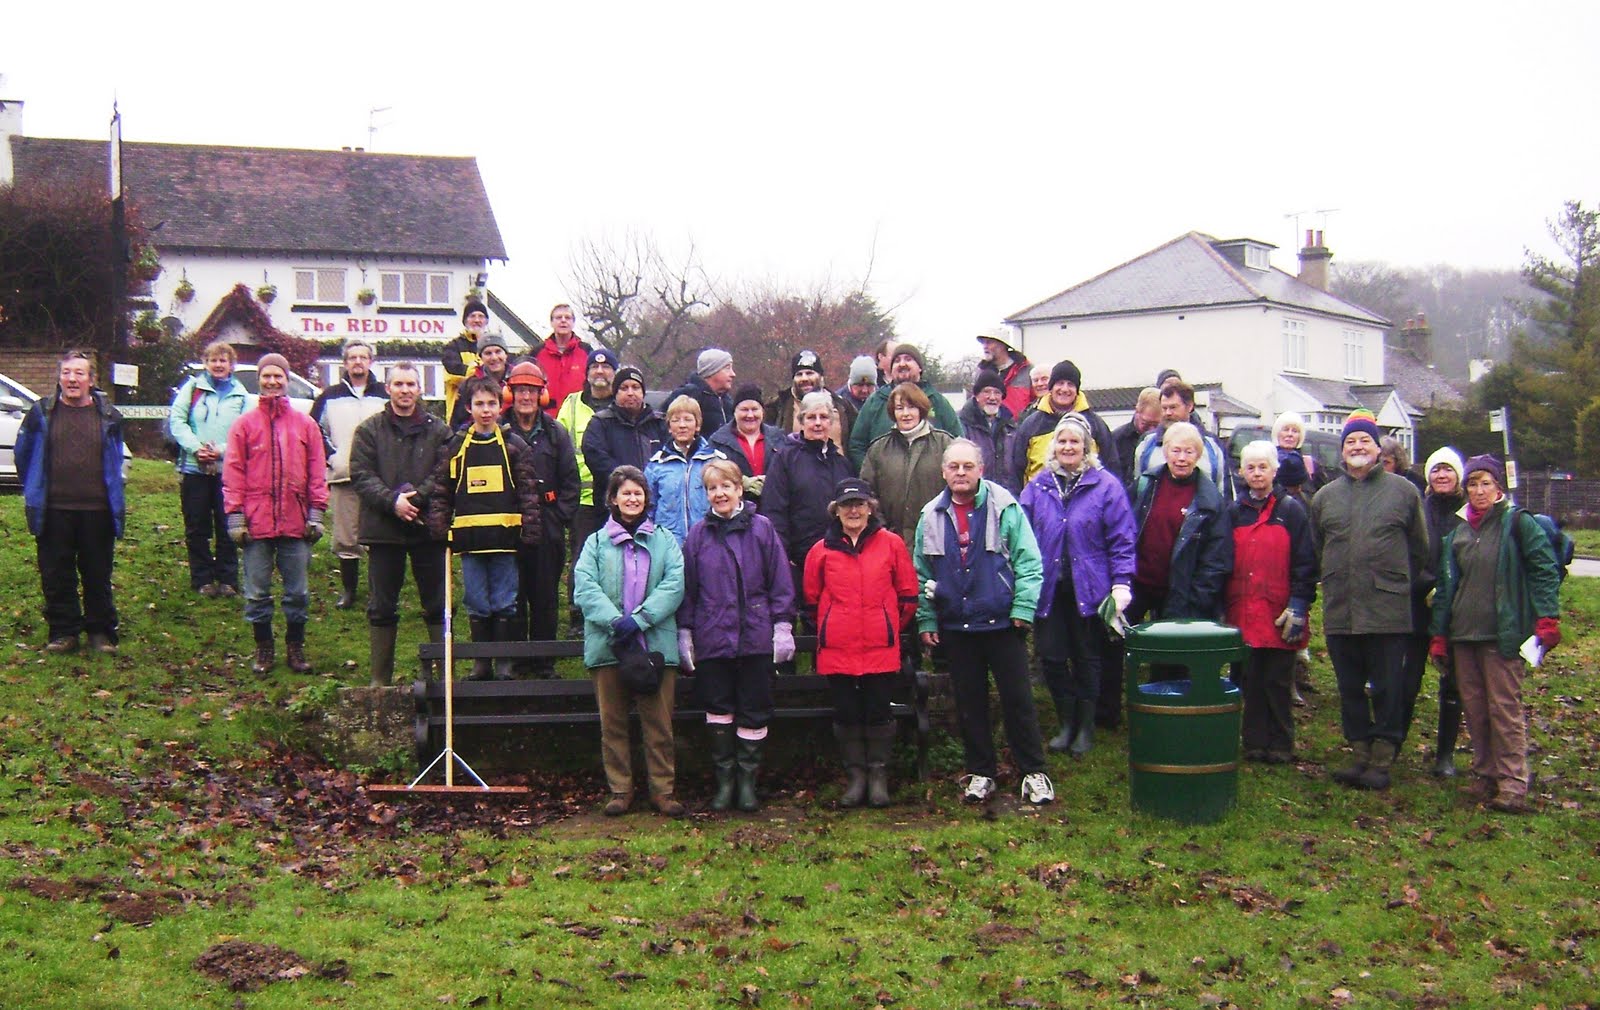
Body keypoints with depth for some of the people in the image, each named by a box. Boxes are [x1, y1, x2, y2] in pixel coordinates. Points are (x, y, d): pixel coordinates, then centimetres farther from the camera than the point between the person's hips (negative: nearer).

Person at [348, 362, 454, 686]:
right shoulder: (369, 430, 5)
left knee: (437, 604, 5)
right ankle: (380, 679, 13)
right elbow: (360, 475, -3)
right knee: (381, 607, 6)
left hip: (428, 527, 0)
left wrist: (416, 497, -17)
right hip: (382, 526, 0)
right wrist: (392, 501, -17)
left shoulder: (438, 431, 6)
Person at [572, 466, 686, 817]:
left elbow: (674, 585, -3)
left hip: (656, 644, 0)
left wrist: (638, 619, -16)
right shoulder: (596, 542, 9)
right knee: (612, 723, 6)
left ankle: (663, 789, 9)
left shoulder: (665, 541, 10)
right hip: (607, 645, 1)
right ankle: (620, 791, 15)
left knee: (659, 722, 1)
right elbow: (585, 586, -4)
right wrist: (615, 621, -19)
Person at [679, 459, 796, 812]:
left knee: (754, 712, 5)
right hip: (712, 637, 1)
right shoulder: (698, 534, 4)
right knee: (718, 709, 7)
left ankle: (747, 779, 16)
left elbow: (780, 582, 1)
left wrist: (783, 626, -3)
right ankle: (724, 779, 18)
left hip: (756, 636, -1)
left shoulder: (761, 528, 0)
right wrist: (685, 633, 5)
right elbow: (686, 588, 8)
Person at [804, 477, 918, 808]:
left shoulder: (891, 544, 1)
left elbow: (908, 595, 8)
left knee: (878, 713, 4)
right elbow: (812, 599, 14)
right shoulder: (822, 550, 3)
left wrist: (890, 628, 11)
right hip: (837, 650, 1)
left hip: (881, 647, -1)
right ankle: (855, 777, 17)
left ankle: (878, 777, 15)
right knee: (846, 714, 6)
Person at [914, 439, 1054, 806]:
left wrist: (1023, 608, -12)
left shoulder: (1005, 508, -5)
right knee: (969, 703, 10)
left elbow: (1028, 562, -5)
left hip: (1002, 623, -3)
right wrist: (926, 621, 5)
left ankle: (1034, 772, 10)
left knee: (1017, 699, 1)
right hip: (955, 628, 3)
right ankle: (980, 773, 20)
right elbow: (921, 575, 9)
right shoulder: (931, 517, 5)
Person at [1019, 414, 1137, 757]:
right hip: (1047, 589, 3)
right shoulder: (1038, 486, 6)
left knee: (1087, 659, 9)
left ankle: (1086, 727, 22)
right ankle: (1066, 723, 22)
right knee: (1051, 658, 4)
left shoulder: (1105, 485, -3)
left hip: (1088, 590, -2)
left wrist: (1122, 583, -11)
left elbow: (1121, 540, -4)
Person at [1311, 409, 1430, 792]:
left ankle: (1383, 758, 7)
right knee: (1350, 689, 9)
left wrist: (1399, 585, 10)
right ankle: (1360, 753, 19)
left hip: (1388, 612, -3)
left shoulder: (1403, 491, 3)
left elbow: (1420, 550, 9)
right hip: (1340, 612, 3)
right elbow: (1316, 551, 21)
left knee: (1387, 689, 1)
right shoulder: (1325, 497, 11)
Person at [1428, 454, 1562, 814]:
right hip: (1463, 634, 6)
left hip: (1503, 633, -6)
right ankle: (1485, 775, 18)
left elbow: (1545, 570, -6)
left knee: (1505, 708, -7)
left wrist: (1547, 617, -15)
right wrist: (1439, 635, 14)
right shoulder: (1457, 534, 15)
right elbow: (1446, 586, 17)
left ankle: (1512, 784, -5)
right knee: (1474, 707, 8)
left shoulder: (1518, 524, -2)